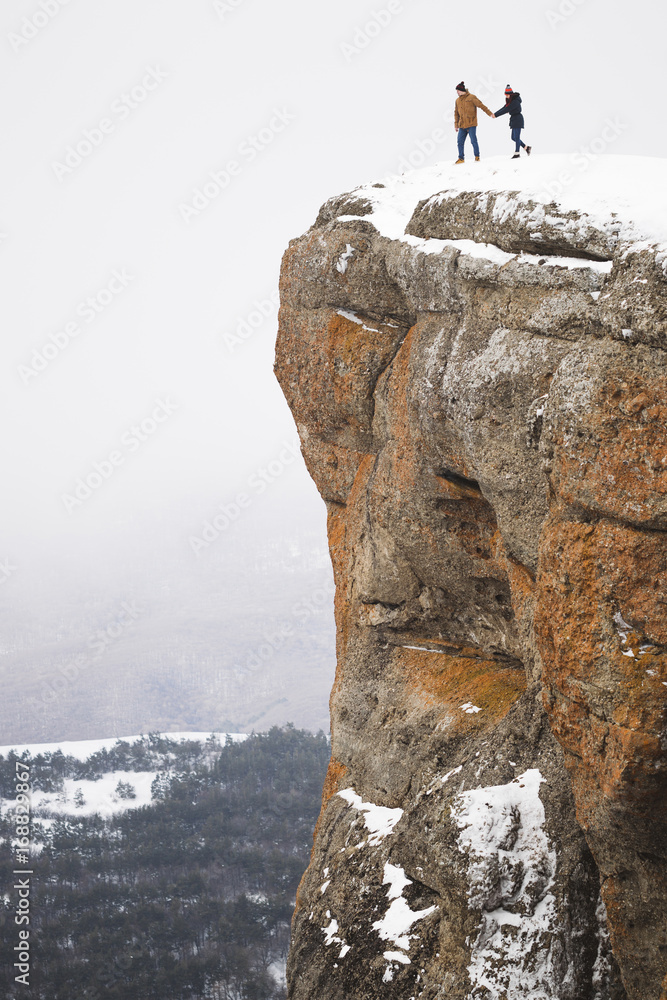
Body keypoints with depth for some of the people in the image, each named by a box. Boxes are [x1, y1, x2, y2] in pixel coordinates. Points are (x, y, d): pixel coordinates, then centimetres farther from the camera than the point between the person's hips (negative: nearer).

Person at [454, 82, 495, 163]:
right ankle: (461, 158, 8)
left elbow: (481, 105, -3)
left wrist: (490, 113, -9)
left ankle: (477, 156, 9)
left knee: (473, 141, -6)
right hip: (462, 125, 5)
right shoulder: (458, 100, 14)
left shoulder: (471, 97, -3)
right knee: (460, 142, 0)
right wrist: (456, 124, 13)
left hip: (471, 124, -5)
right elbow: (456, 113, 19)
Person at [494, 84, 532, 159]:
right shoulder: (510, 100, 10)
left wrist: (496, 115, -22)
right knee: (514, 138, 10)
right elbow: (504, 108, 10)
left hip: (517, 119, -10)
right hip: (514, 119, 10)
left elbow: (506, 110, -24)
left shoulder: (515, 102, -20)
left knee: (516, 137, -4)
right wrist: (495, 114, -1)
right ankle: (527, 148, 18)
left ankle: (517, 153, 3)